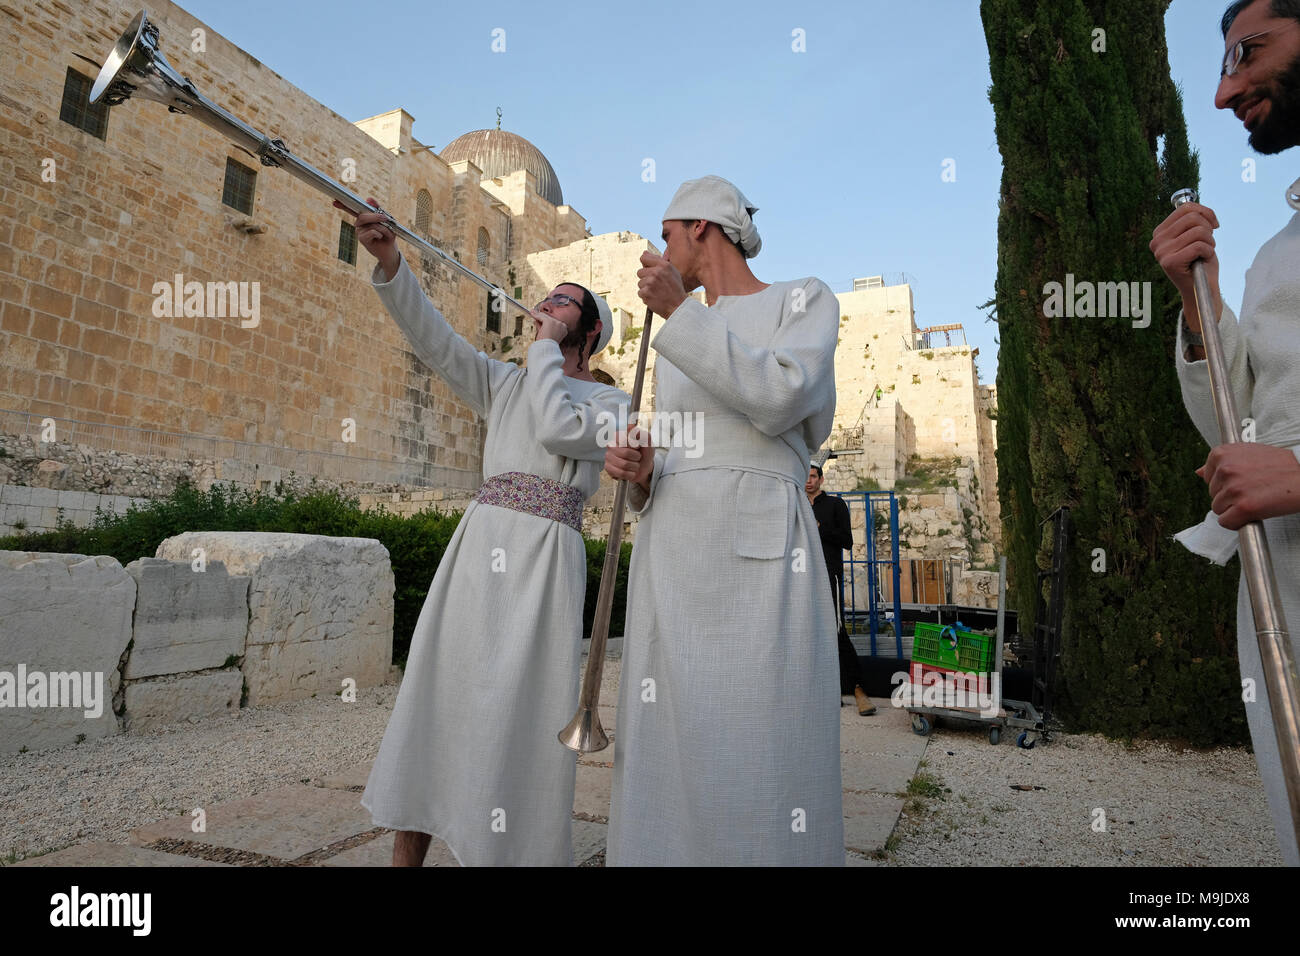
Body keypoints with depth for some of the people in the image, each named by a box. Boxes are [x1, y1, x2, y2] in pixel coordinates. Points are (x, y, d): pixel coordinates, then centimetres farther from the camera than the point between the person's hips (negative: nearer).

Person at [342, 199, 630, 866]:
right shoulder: (504, 384, 20)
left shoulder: (609, 401, 8)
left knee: (522, 712, -4)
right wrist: (389, 262, -7)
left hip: (546, 554, -4)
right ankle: (406, 852, 18)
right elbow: (436, 341, 6)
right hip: (479, 542, 4)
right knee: (435, 690, 4)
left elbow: (559, 430, -13)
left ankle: (519, 850, 12)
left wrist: (543, 347, 0)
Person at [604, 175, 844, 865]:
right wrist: (637, 472, -2)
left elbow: (778, 401, -13)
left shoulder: (807, 299, 8)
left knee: (763, 756, -8)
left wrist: (679, 309, -12)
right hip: (673, 557, 6)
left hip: (761, 554, -5)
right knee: (671, 759, 2)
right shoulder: (680, 347, 24)